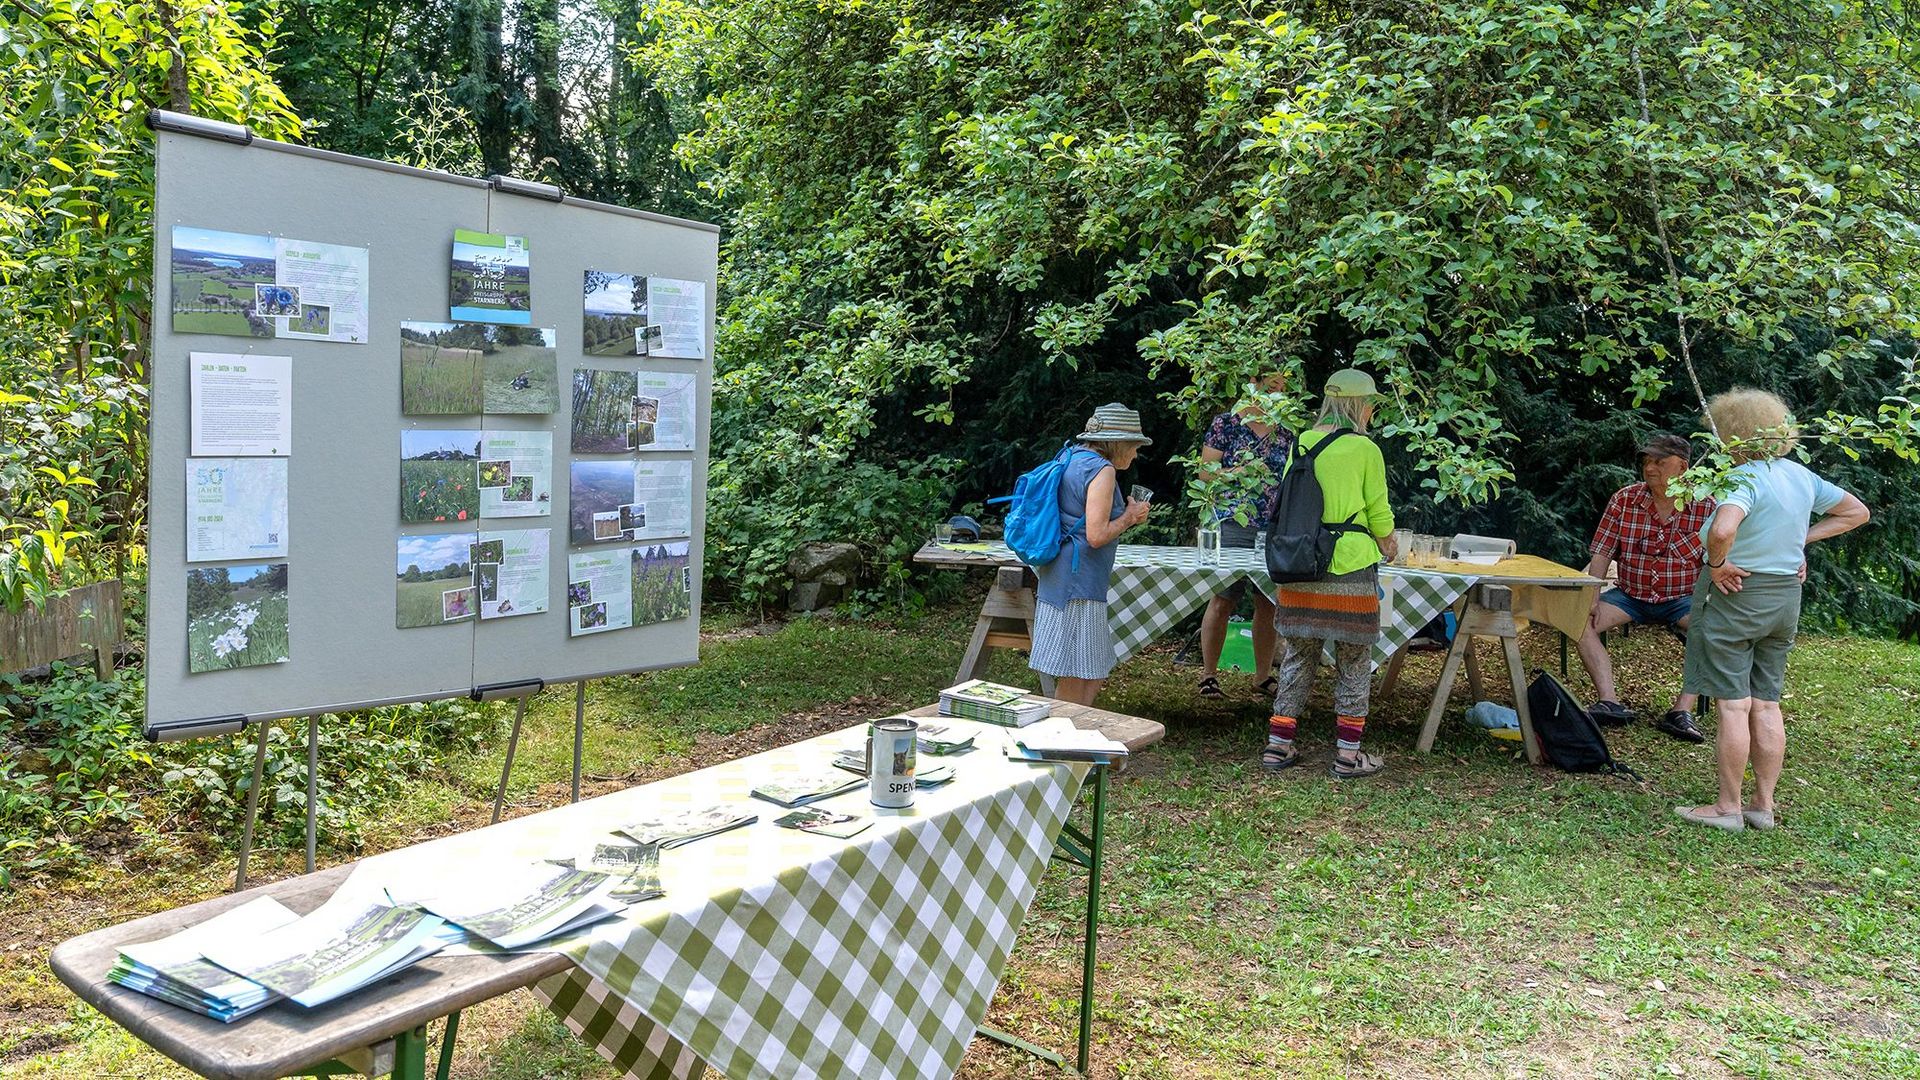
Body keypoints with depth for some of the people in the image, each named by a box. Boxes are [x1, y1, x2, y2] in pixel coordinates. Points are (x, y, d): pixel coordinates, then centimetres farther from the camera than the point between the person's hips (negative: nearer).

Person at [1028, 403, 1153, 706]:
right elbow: (1096, 536, -20)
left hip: (1056, 579, 10)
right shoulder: (1102, 470, -12)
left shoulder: (1073, 462, 16)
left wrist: (1126, 513, 19)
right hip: (1078, 586, -10)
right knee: (1074, 684, -2)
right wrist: (1130, 517, -4)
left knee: (1094, 677, 17)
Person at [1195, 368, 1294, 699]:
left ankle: (1264, 676, 15)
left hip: (1276, 531, 5)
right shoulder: (1225, 424, 1)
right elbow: (1205, 471, -3)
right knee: (1222, 600, -5)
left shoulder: (1285, 435, 14)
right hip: (1233, 525, -5)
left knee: (1268, 603, 5)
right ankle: (1209, 675, 3)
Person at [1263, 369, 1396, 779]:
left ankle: (1278, 745, 15)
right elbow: (1380, 514, 0)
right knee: (1354, 661, 6)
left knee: (1297, 656, 13)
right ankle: (1348, 755, 10)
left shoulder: (1301, 443, 7)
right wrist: (1386, 546, 19)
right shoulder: (1365, 450, -6)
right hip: (1350, 566, -5)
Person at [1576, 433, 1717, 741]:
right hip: (1630, 596, 2)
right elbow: (1601, 555, -2)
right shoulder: (1623, 500, -2)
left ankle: (1682, 710, -29)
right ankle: (1609, 702, -28)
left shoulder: (1706, 508, -7)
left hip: (1683, 600, -2)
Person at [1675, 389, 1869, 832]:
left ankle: (1728, 807, 6)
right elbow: (1857, 512, 19)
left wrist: (1715, 564, -21)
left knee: (1733, 706, -1)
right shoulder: (1800, 475, 5)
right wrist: (1802, 538, 11)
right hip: (1786, 598, 8)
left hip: (1735, 596, -8)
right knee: (1766, 705, 12)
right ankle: (1763, 806, 19)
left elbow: (1722, 530, -39)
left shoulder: (1745, 478, -20)